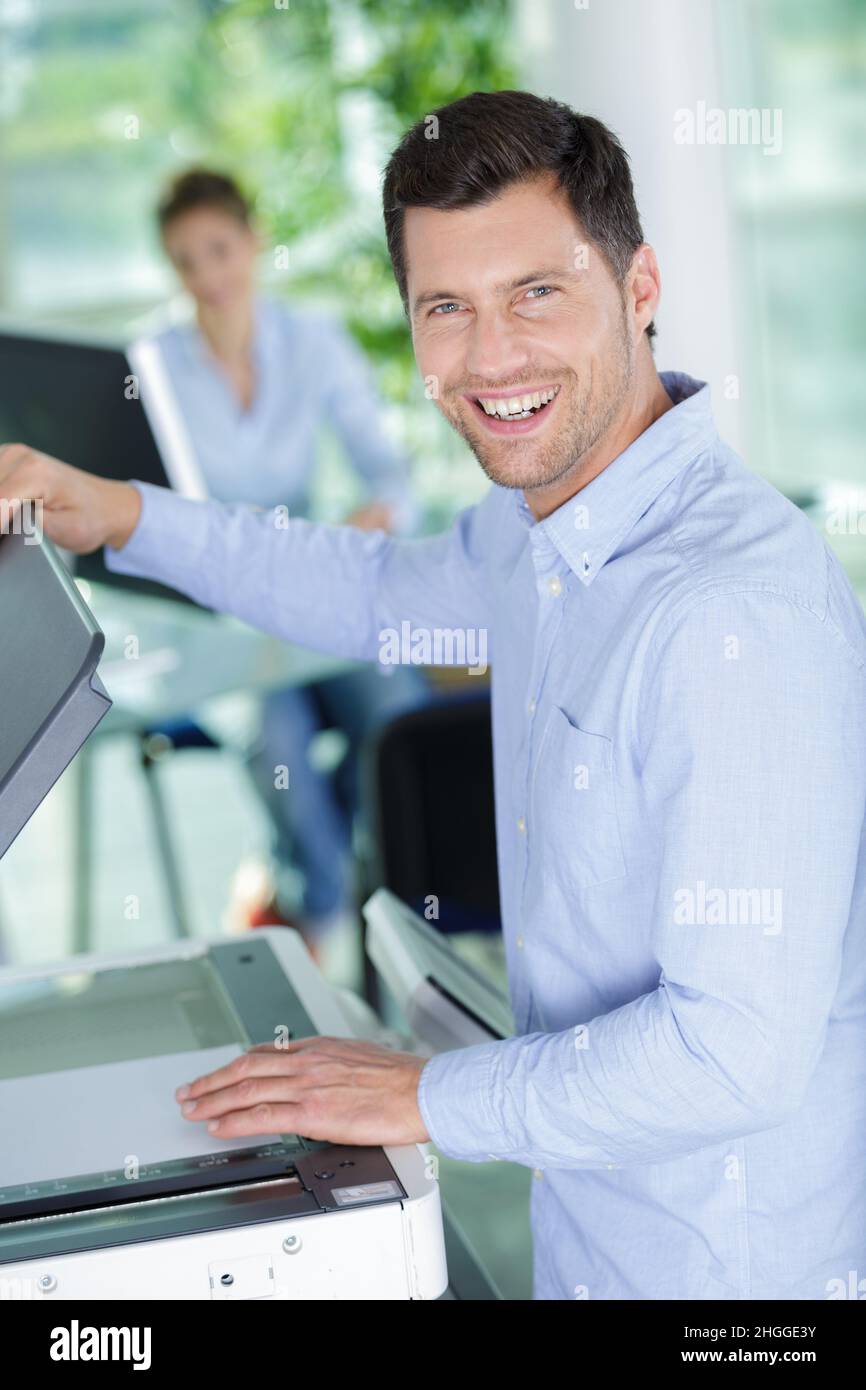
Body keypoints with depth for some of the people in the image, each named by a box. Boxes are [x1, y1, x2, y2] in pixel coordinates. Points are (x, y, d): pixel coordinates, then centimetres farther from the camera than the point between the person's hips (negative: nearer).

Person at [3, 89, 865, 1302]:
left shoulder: (737, 611, -32)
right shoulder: (538, 525, -3)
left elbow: (737, 1052, -32)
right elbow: (392, 595, 19)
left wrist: (429, 1098, -21)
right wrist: (122, 518, 9)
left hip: (724, 1256, -8)